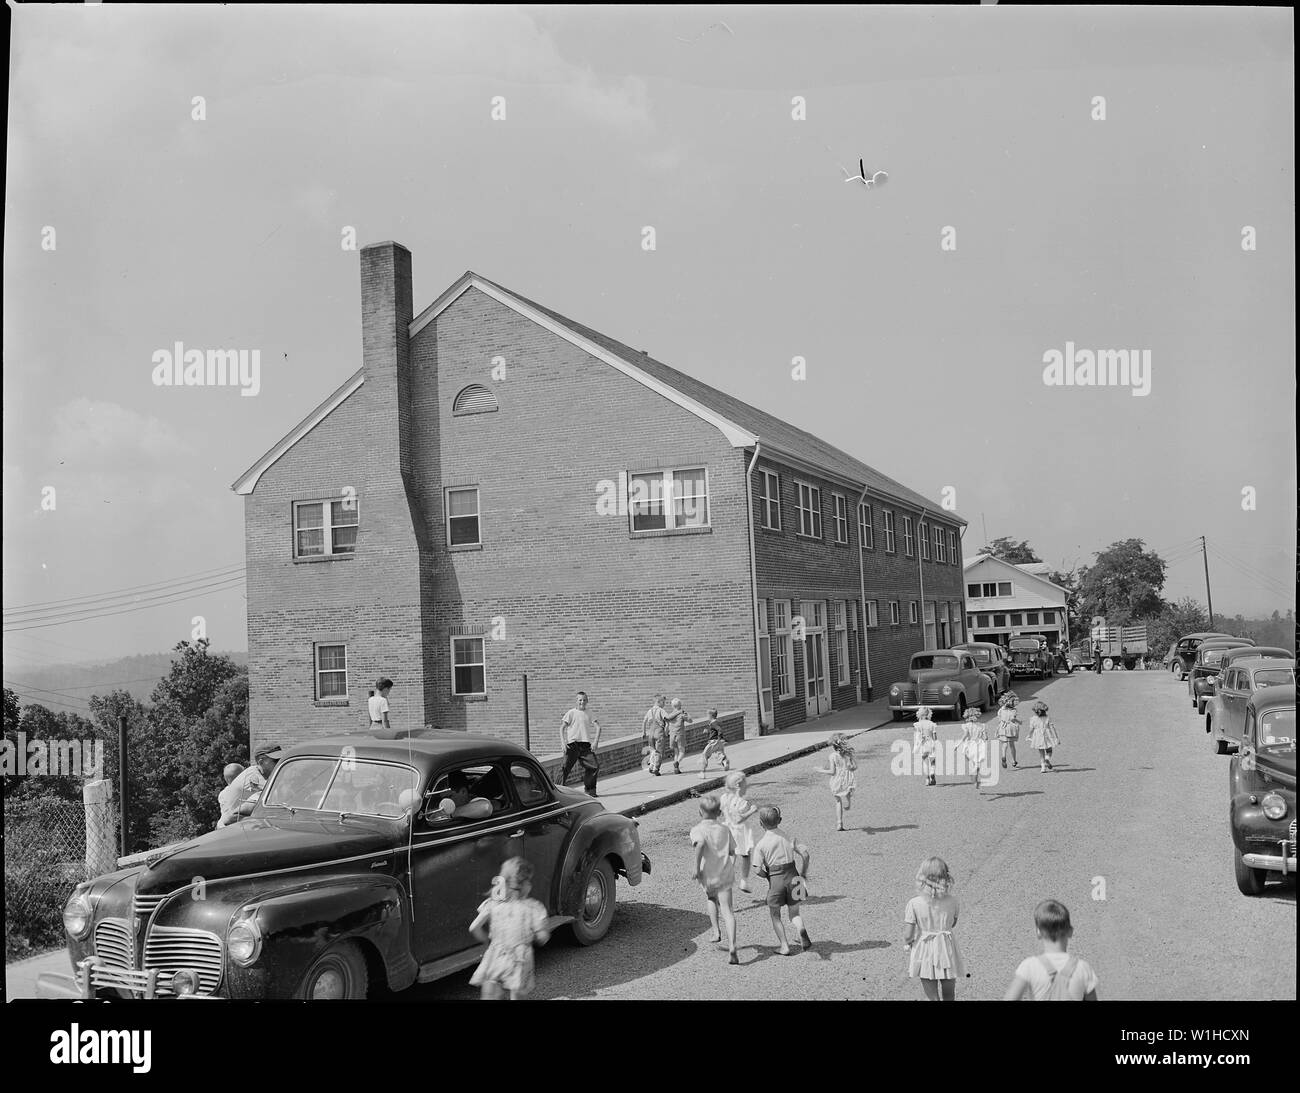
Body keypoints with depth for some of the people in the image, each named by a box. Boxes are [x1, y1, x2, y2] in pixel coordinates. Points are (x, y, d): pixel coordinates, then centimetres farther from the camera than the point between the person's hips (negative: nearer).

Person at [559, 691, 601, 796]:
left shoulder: (588, 714, 15)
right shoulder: (571, 713, 5)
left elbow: (598, 727, 9)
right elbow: (562, 728, 1)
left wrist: (596, 742, -5)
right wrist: (563, 743, -11)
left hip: (586, 745, 3)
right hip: (573, 744, -3)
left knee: (593, 767, -7)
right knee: (566, 768, -9)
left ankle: (590, 791, 7)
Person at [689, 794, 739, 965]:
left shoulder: (697, 830, -6)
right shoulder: (725, 829, 8)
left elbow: (700, 845, -27)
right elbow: (733, 852, 10)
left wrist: (697, 868, -21)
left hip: (707, 876, -2)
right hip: (725, 874, 2)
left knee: (711, 899, 30)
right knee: (727, 910, -4)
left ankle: (716, 931, 29)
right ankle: (731, 946, -17)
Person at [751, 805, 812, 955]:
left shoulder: (760, 844, -6)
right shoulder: (787, 837, 3)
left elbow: (759, 870, -11)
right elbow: (805, 852, -4)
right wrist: (803, 873, 6)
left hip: (775, 879, -3)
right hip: (792, 876, 3)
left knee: (775, 915, 16)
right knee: (794, 913, 16)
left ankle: (784, 946, 15)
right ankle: (801, 929, -14)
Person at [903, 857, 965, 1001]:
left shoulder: (914, 903, -17)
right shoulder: (952, 901, -11)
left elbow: (907, 936, -14)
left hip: (925, 953, -2)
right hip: (947, 951, 2)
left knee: (931, 997, 13)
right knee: (949, 995, 22)